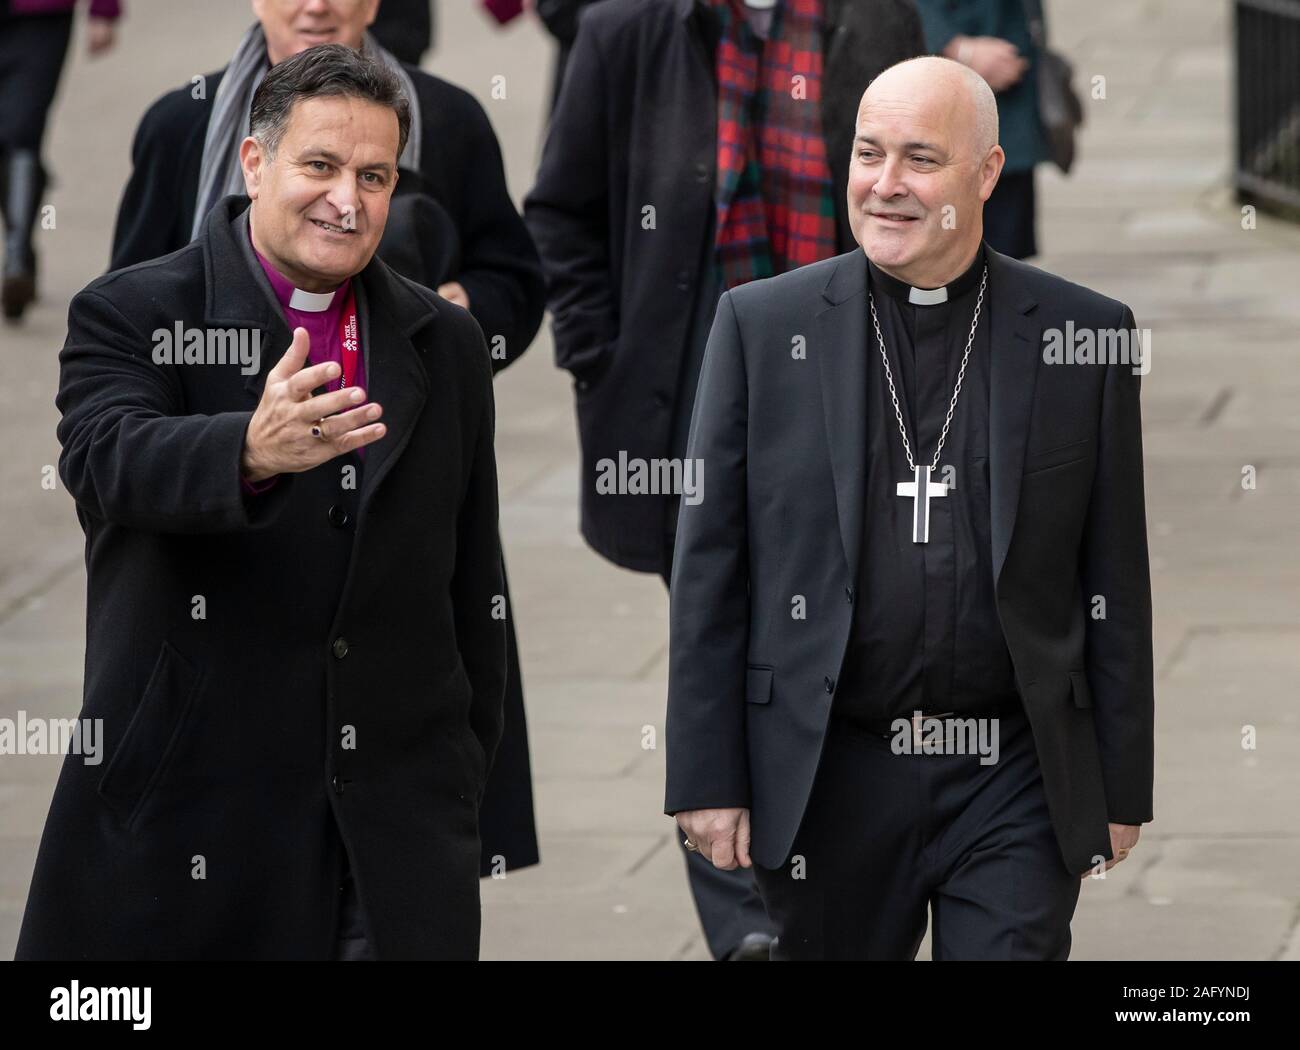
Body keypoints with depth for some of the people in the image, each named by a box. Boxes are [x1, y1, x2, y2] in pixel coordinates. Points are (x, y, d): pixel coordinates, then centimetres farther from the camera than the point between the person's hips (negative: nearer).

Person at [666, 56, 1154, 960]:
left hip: (1017, 784, -1)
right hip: (826, 780, 1)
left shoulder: (1084, 335, 3)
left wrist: (1122, 786, 4)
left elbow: (1116, 582, 5)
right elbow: (710, 570, 3)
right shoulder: (763, 325, 3)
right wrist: (707, 777, -2)